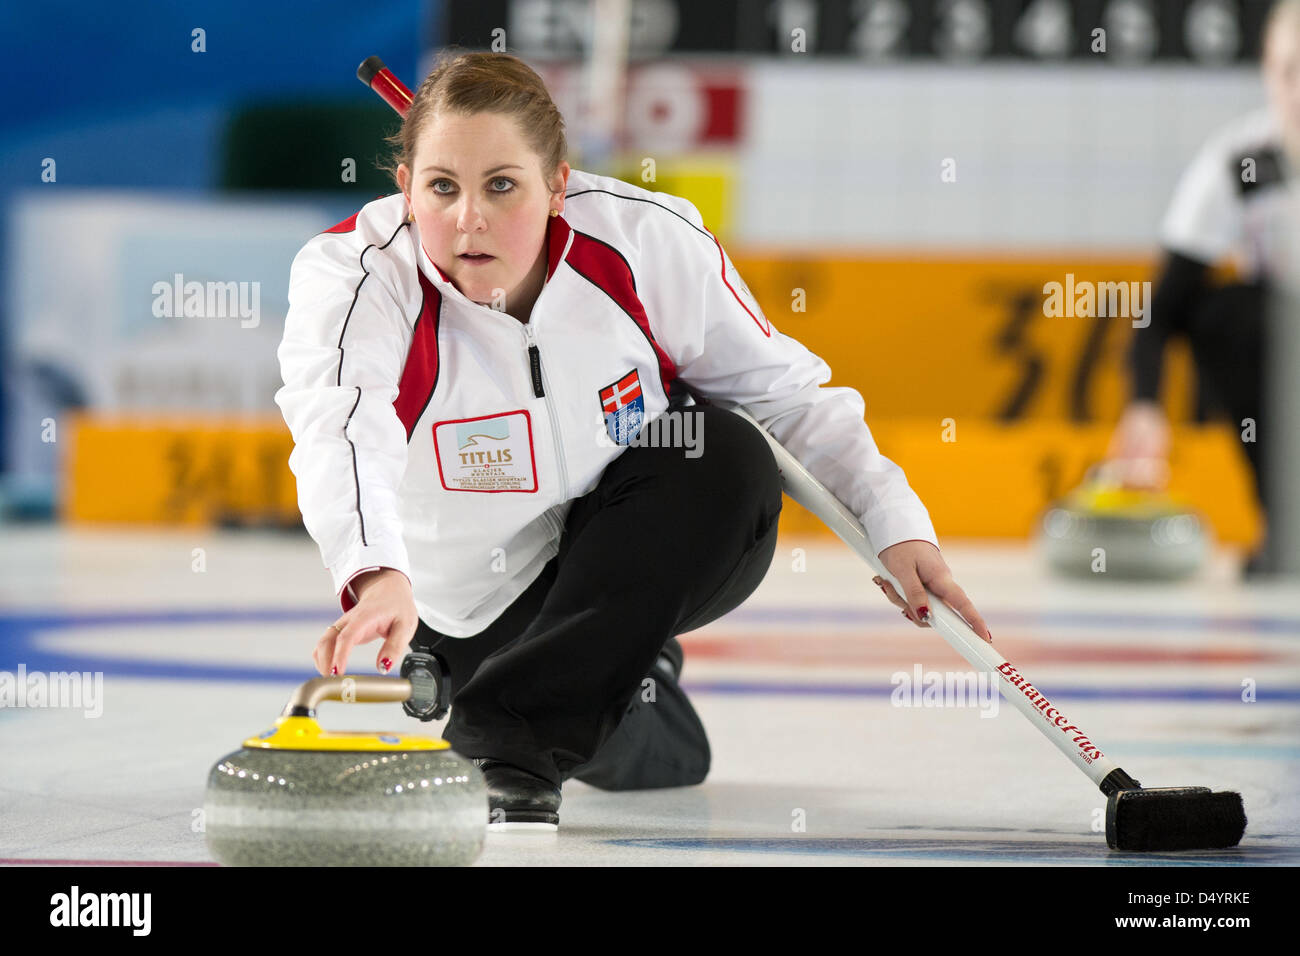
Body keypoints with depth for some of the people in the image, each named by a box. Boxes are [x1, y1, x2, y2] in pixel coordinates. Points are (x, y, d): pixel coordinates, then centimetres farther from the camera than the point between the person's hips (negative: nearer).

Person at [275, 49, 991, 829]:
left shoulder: (650, 239, -21)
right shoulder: (355, 276, -29)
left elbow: (781, 391, -5)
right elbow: (342, 435, -50)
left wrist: (896, 527, -13)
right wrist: (379, 578, -69)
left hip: (634, 545, 1)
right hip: (475, 604, -1)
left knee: (731, 461, -28)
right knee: (645, 762, -14)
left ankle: (508, 738, -29)